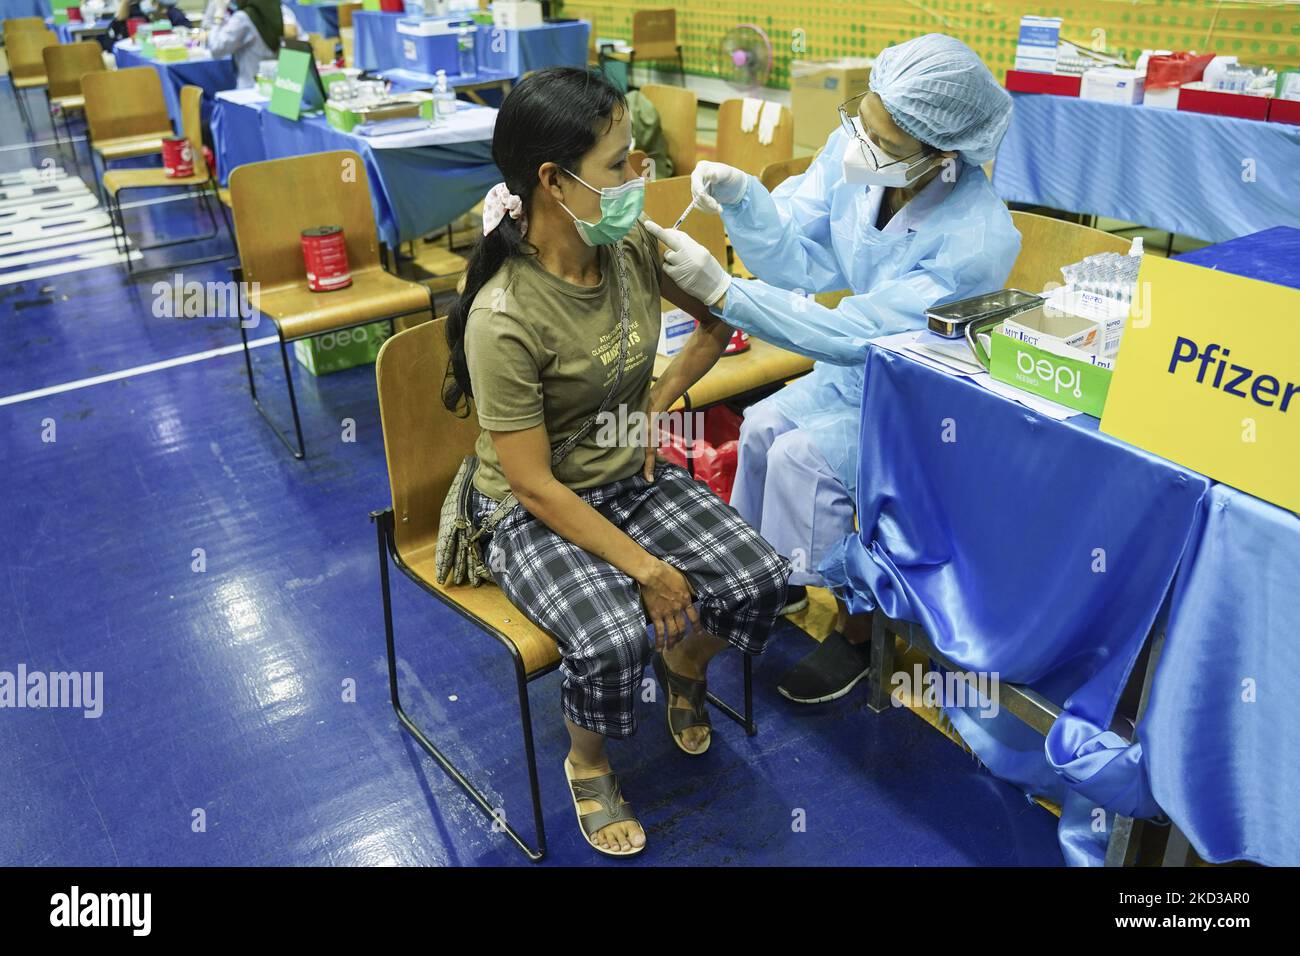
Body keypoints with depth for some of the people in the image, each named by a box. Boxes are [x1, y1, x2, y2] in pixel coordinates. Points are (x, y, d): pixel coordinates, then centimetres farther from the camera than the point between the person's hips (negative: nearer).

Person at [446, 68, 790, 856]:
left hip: (634, 476, 5)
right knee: (613, 639, -29)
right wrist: (647, 569, -21)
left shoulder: (635, 247, -9)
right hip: (536, 514, -5)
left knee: (760, 582, -14)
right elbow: (534, 486, -22)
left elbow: (720, 323, 10)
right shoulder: (504, 318, -26)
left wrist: (656, 407, -1)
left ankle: (683, 662, 22)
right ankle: (588, 764, 8)